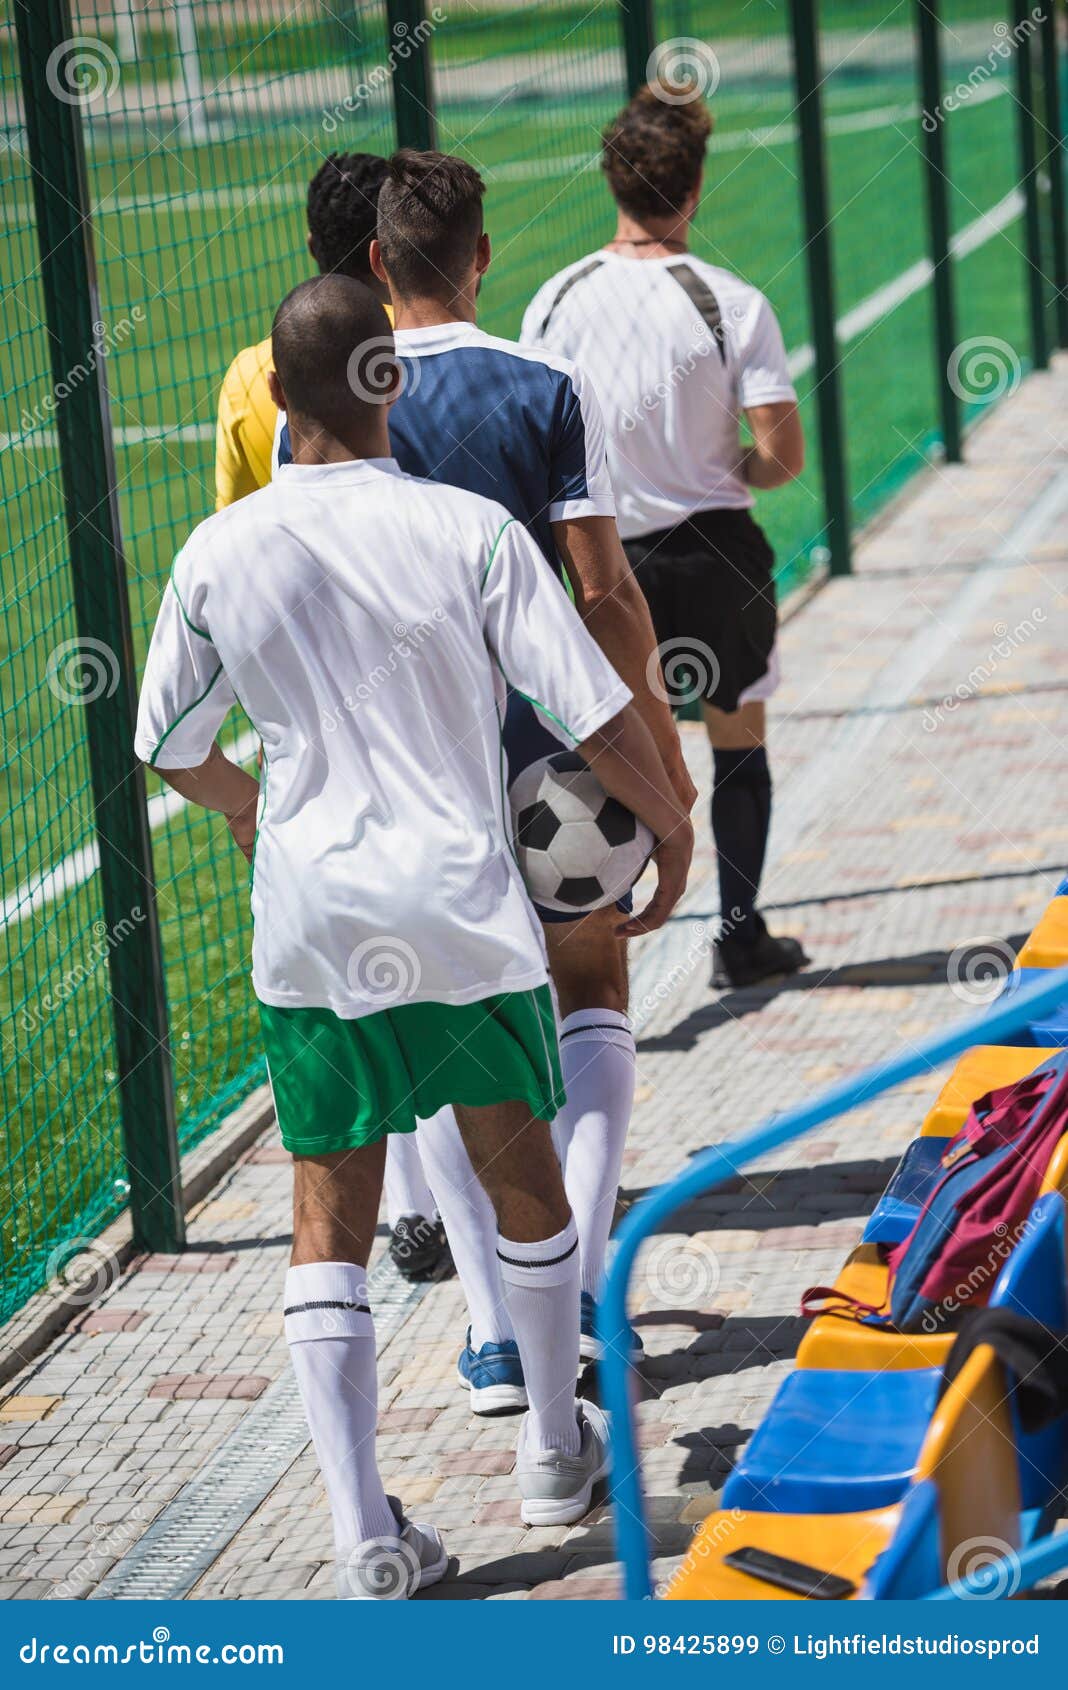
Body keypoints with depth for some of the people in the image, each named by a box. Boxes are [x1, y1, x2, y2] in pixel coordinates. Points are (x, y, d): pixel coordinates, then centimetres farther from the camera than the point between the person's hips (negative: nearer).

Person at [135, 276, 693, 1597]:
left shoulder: (217, 554, -3)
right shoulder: (469, 532, -10)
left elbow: (169, 748, 9)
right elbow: (596, 713, -9)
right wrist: (669, 823, 9)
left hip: (306, 921, 1)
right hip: (463, 907, -1)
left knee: (327, 1227, 6)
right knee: (522, 1178, 19)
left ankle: (365, 1534, -3)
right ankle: (555, 1453, 34)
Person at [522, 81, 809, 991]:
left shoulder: (557, 301, -6)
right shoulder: (732, 303, -14)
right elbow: (783, 453, -15)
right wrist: (727, 474, 6)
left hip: (604, 560, 1)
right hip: (716, 554, -1)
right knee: (739, 743, 17)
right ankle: (742, 939, 27)